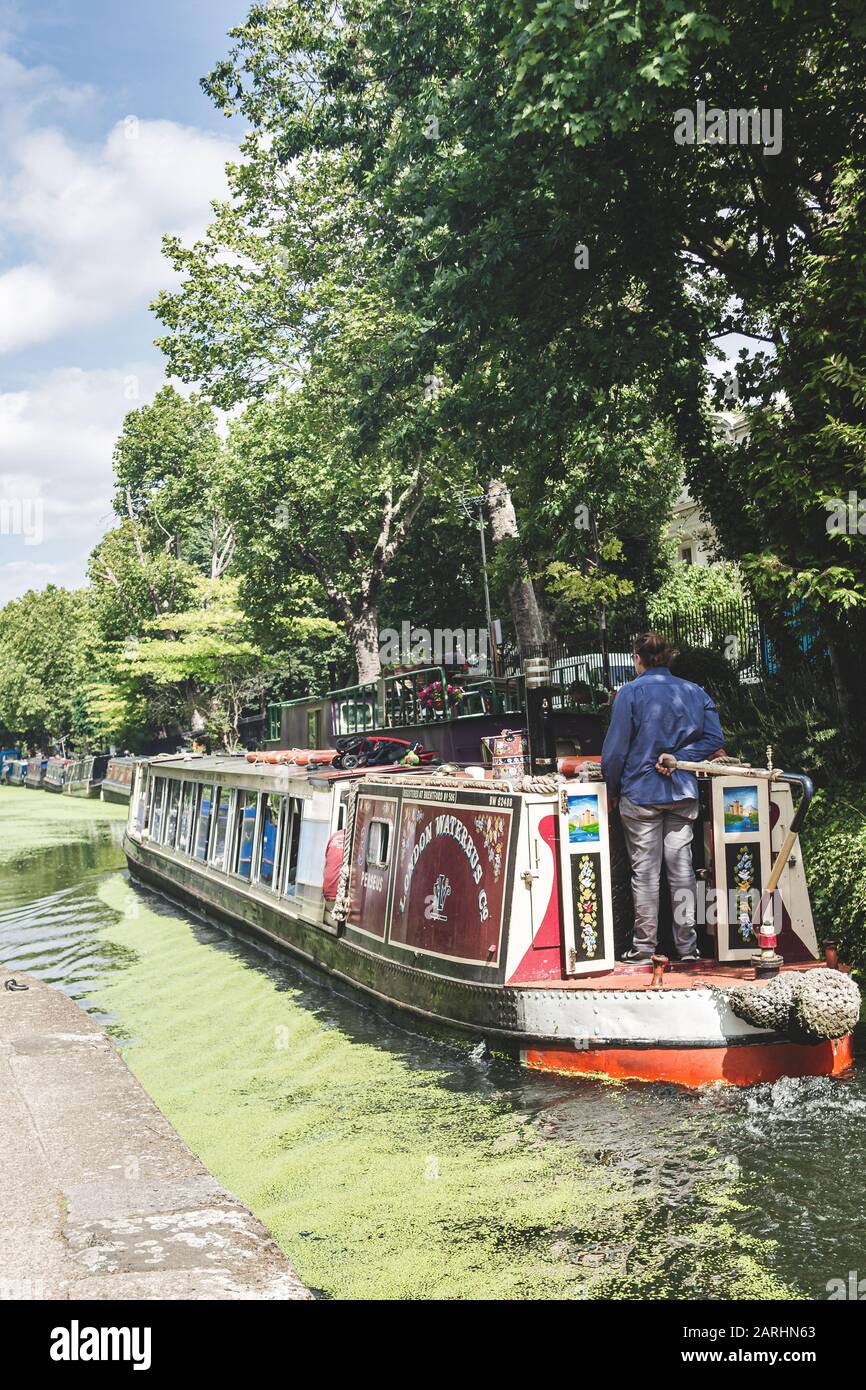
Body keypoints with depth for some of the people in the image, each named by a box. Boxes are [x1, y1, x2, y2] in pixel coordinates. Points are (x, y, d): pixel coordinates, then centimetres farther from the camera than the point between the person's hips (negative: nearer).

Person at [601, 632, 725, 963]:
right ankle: (687, 945, 13)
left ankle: (644, 945, 9)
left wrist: (611, 790, 2)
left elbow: (615, 749, -8)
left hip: (640, 794, -3)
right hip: (683, 793, 4)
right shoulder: (694, 692, 7)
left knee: (645, 871, 3)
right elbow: (714, 738, 1)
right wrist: (677, 758, -5)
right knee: (681, 867, 8)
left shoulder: (630, 693, -6)